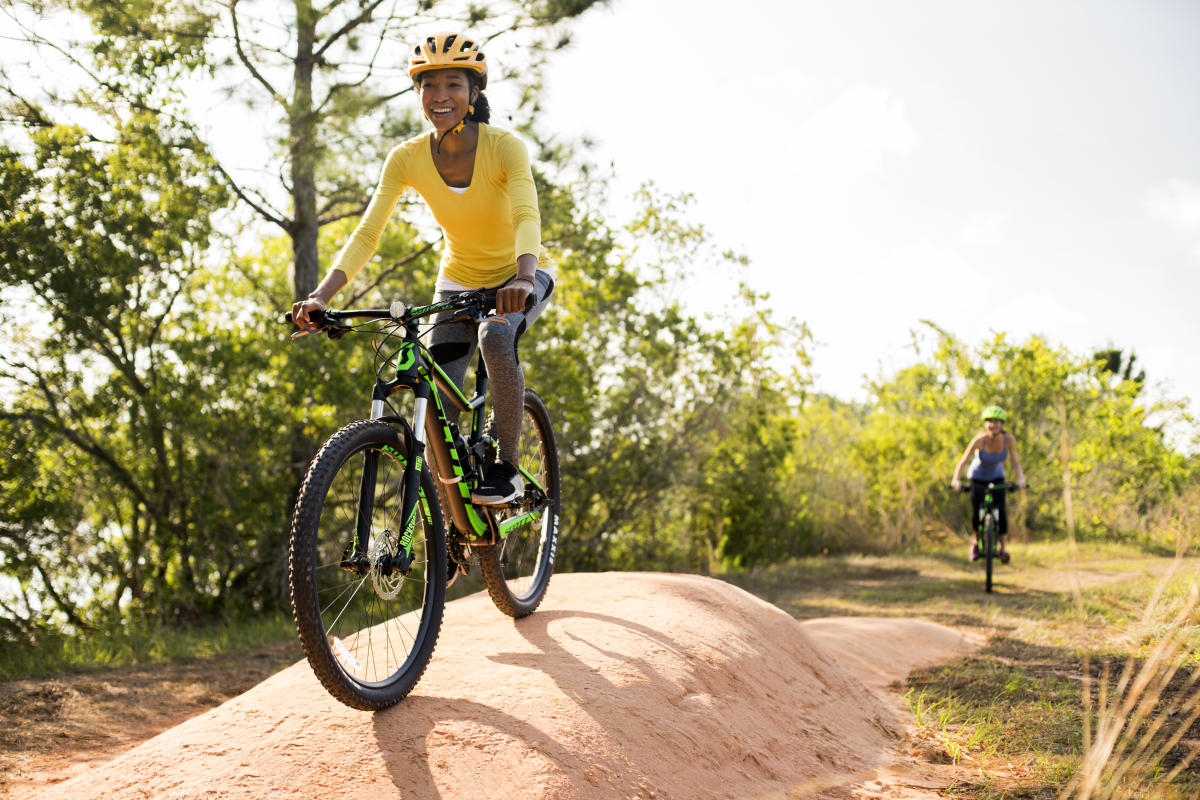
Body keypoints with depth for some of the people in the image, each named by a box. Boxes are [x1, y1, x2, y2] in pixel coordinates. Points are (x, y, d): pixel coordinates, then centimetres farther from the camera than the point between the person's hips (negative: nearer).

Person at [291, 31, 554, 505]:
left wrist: (523, 278, -59)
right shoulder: (407, 158, -15)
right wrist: (321, 297, -36)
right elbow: (366, 235, -20)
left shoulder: (504, 147, -23)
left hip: (520, 278, -3)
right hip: (458, 280, 3)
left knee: (496, 335, -36)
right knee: (438, 411, -11)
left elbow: (527, 217, -38)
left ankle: (507, 469, -21)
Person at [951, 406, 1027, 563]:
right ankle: (976, 542, 23)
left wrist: (1020, 478, -42)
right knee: (976, 511, -6)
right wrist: (956, 479, -48)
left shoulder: (1009, 439, -23)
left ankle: (1002, 547, 0)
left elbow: (1015, 462, -23)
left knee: (1001, 510, -15)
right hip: (978, 477, -1)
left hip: (997, 477, 1)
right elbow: (963, 462, -32)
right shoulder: (979, 440, -30)